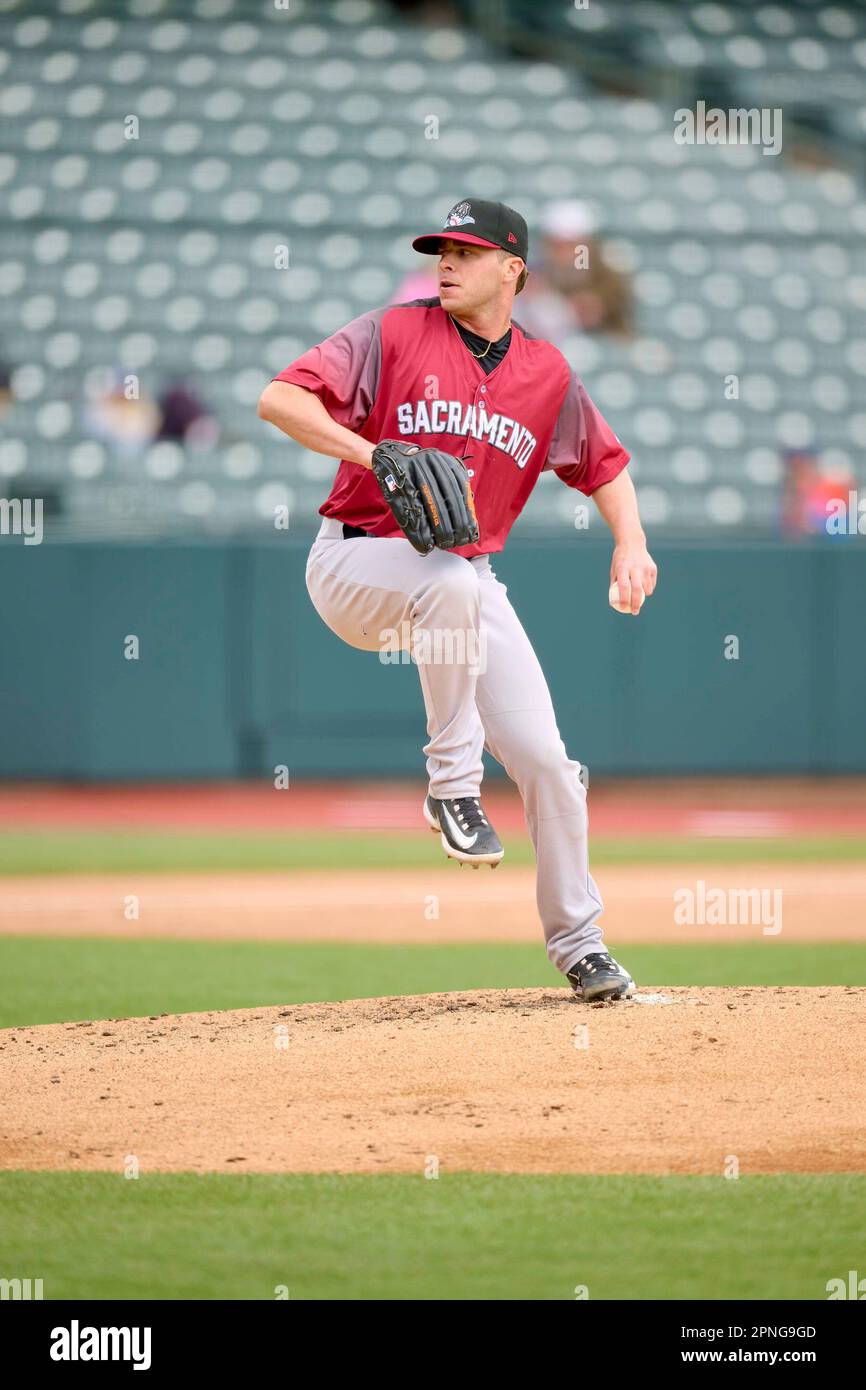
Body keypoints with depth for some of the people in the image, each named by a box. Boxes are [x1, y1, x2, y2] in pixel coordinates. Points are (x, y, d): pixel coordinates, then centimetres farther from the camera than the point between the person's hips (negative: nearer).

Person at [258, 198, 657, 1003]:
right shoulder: (394, 334, -6)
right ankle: (452, 784, -25)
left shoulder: (547, 374, 6)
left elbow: (603, 464, 19)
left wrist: (630, 543, 0)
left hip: (468, 579, 4)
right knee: (450, 579, -39)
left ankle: (577, 941, 13)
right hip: (356, 562, -4)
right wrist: (375, 454, -29)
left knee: (543, 757, -5)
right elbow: (279, 400, -15)